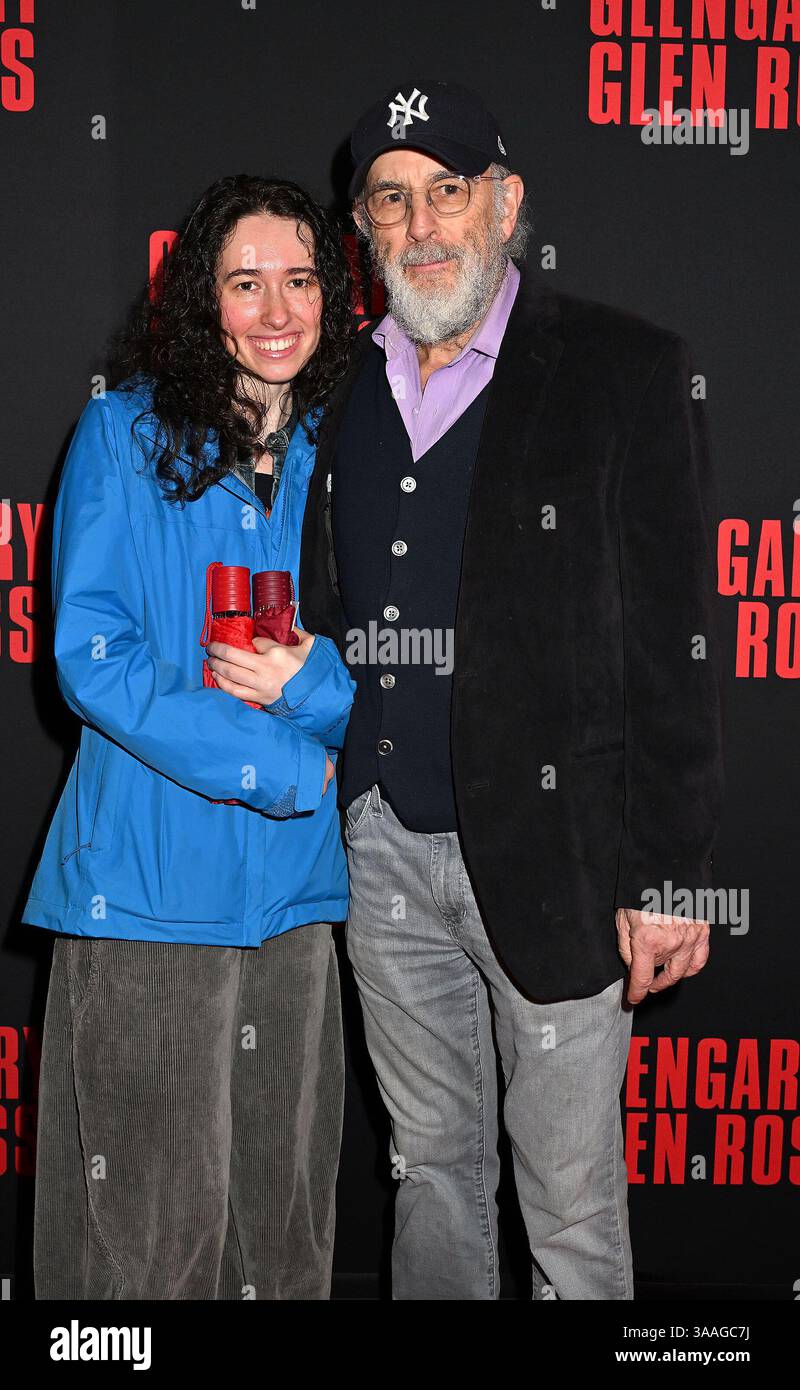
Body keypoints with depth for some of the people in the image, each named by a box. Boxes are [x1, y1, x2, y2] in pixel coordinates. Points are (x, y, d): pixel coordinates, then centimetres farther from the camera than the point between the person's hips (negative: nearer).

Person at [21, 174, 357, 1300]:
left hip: (296, 881, 4)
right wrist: (282, 769, -11)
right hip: (150, 874, -3)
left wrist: (312, 681, -12)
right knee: (152, 1217, 1)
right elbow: (89, 658, -8)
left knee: (285, 1206, 11)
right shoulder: (128, 431, 0)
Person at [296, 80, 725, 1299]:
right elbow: (327, 615, 14)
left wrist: (669, 876, -11)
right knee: (431, 1165, 19)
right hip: (385, 852, 5)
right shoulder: (343, 386, 9)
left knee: (573, 1207, 7)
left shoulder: (625, 371, -6)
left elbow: (676, 641, -8)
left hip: (554, 857, -4)